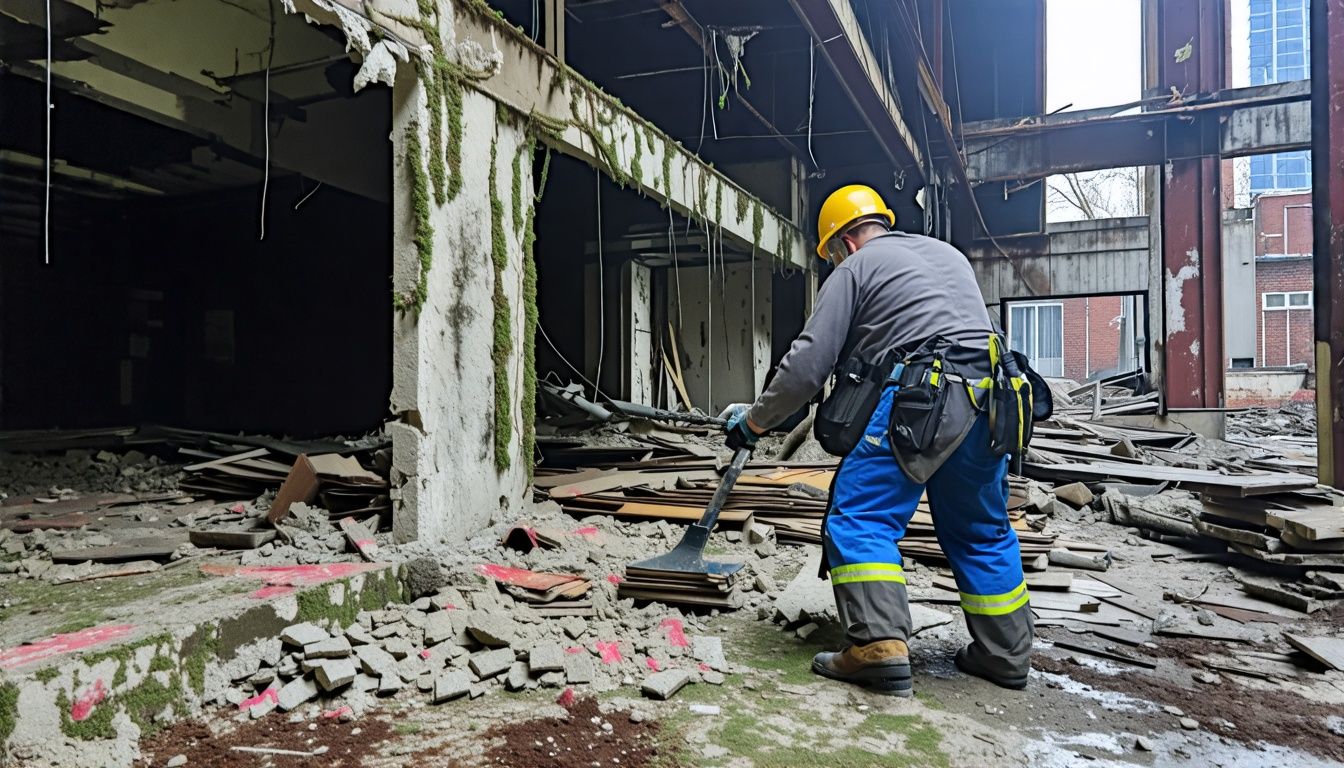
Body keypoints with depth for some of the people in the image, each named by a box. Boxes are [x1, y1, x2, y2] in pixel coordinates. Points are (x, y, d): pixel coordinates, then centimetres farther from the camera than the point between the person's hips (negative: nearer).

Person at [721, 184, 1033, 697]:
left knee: (860, 520, -4)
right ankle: (1006, 654, 24)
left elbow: (808, 363, -1)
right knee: (983, 533, 18)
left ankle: (880, 646, -14)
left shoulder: (855, 267, 7)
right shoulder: (949, 254, 28)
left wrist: (754, 421, 9)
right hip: (988, 403, 8)